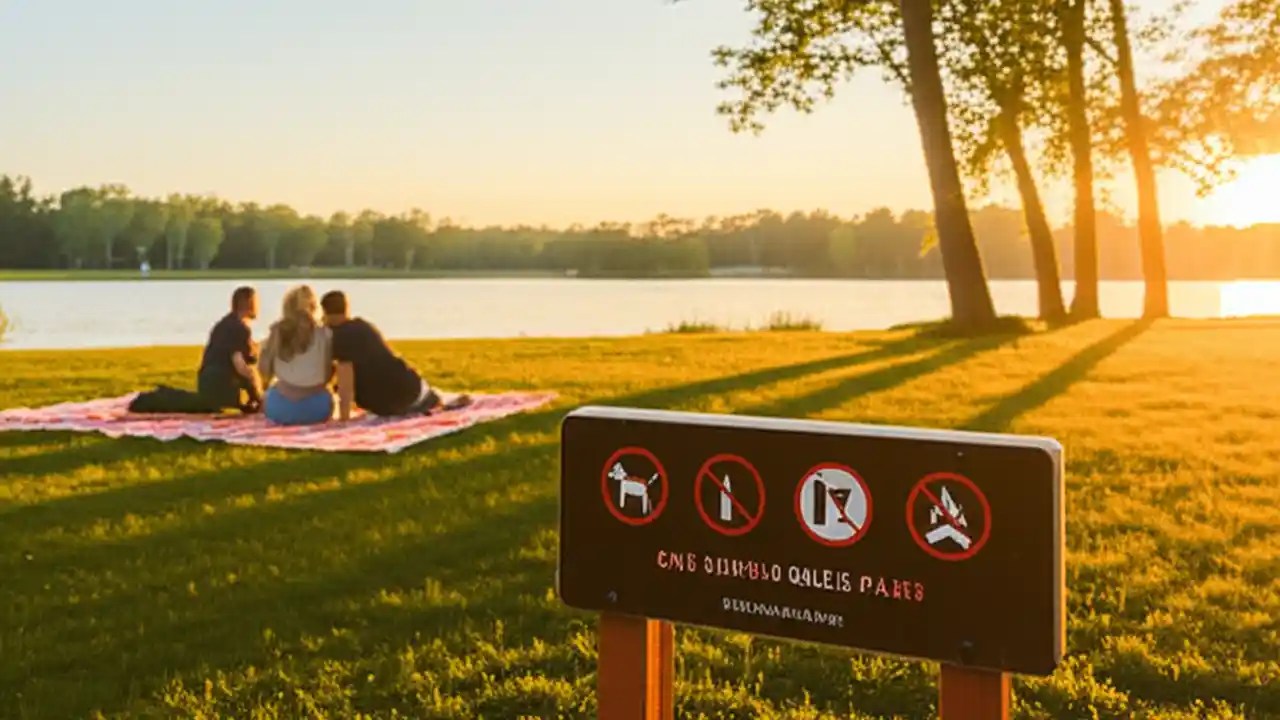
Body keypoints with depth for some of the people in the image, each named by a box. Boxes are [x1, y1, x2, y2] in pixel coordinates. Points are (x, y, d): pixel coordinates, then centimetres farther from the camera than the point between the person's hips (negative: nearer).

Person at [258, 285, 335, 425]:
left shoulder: (277, 331, -2)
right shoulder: (324, 333, -4)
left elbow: (264, 369, 4)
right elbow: (328, 374, -1)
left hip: (283, 407, 1)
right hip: (317, 407, 0)